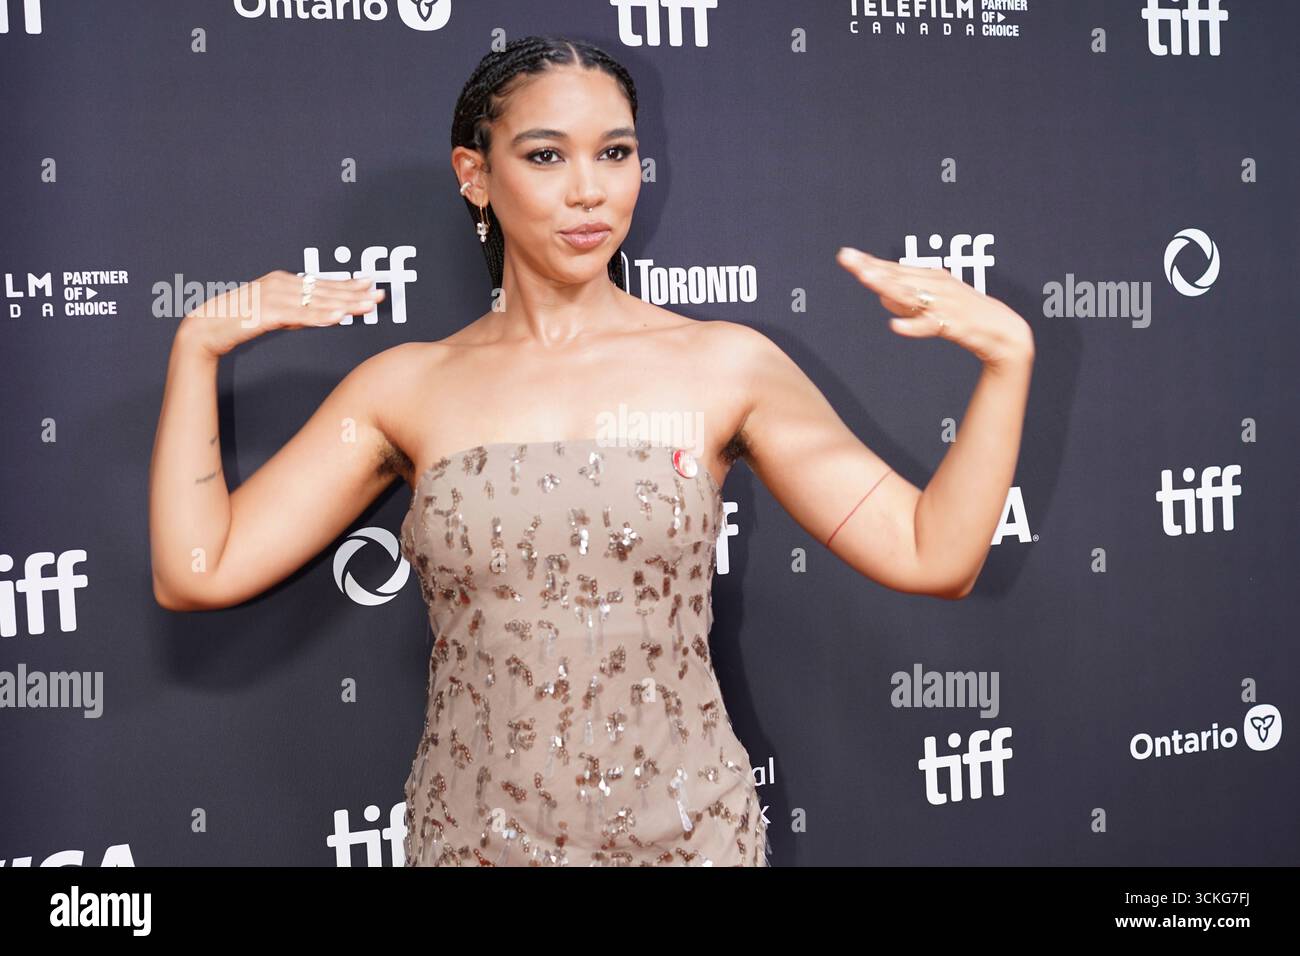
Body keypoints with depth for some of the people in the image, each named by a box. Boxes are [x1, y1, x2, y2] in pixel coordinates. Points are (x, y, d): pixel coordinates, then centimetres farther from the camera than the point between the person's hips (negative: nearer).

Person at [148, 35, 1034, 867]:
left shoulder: (726, 367, -6)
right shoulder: (408, 387, -2)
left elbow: (935, 556, -9)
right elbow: (197, 573, -5)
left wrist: (1006, 353, -18)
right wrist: (196, 347, -9)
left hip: (689, 831, 0)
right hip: (471, 836, 1)